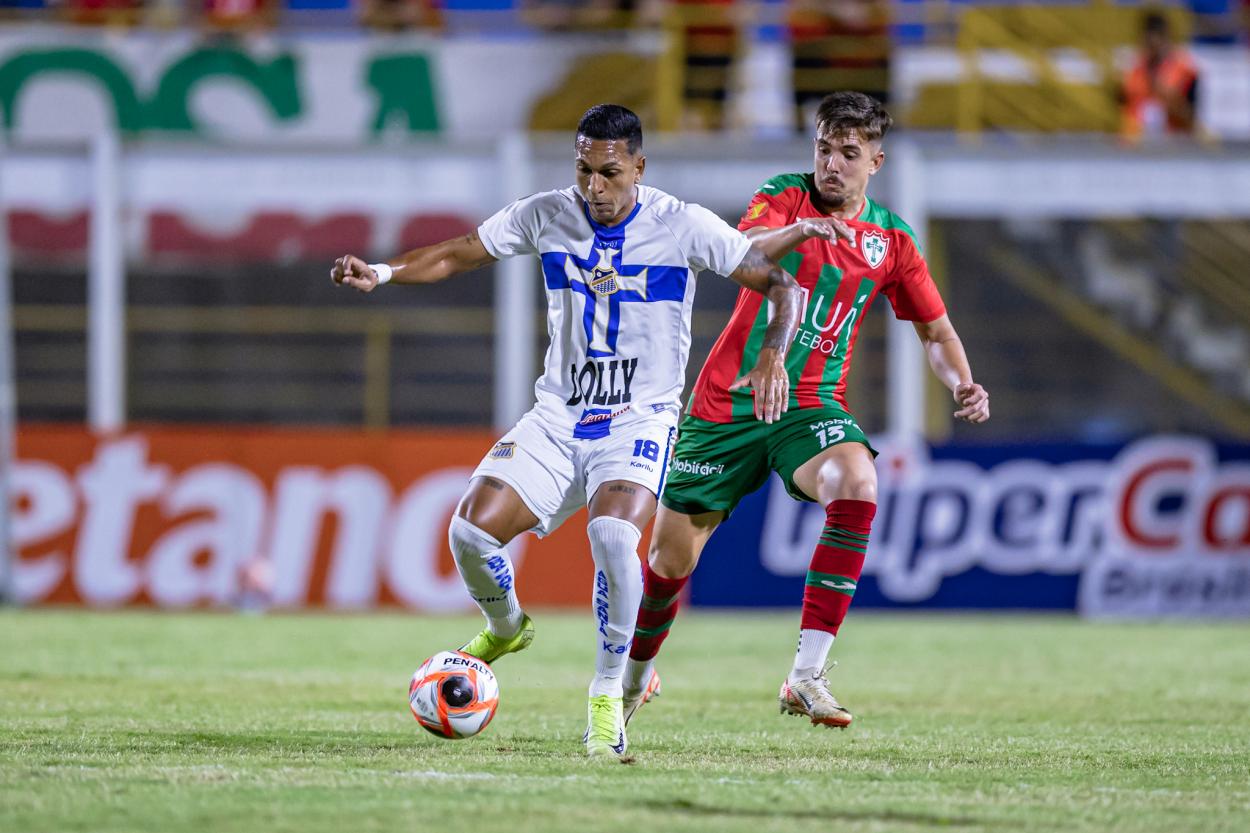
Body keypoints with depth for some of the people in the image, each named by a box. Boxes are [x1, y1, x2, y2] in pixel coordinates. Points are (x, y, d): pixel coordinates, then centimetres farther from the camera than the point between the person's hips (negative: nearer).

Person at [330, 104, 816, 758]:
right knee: (471, 532, -13)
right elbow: (456, 255, 5)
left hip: (639, 420, -4)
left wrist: (772, 356, -25)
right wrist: (381, 273, -13)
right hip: (557, 417, 4)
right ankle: (505, 627, 22)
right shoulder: (546, 216, -1)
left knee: (612, 536, -32)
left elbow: (782, 285, -6)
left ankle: (607, 700, -16)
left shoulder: (681, 227, -9)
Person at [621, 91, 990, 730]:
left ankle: (806, 677, -31)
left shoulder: (890, 240, 4)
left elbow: (935, 331, 13)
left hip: (811, 409, 1)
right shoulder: (783, 197, -4)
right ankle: (635, 675, 35)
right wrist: (799, 230, -47)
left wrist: (963, 386, -7)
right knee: (672, 558, 3)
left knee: (857, 487, -32)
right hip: (727, 405, -1)